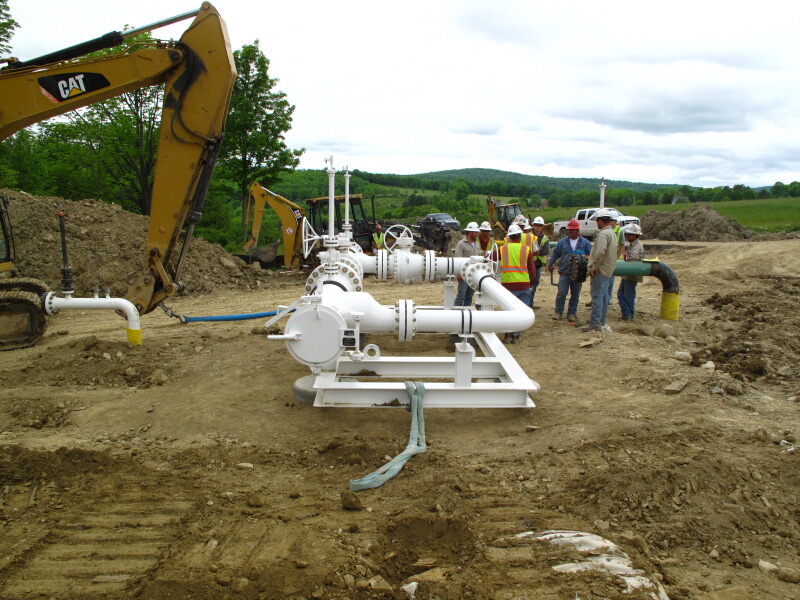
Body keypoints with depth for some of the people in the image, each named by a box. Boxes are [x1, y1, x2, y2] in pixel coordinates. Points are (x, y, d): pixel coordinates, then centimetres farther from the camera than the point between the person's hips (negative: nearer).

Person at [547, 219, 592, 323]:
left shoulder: (585, 243, 4)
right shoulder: (562, 242, 6)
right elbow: (555, 254, 11)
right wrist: (550, 264, 5)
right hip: (564, 272, -1)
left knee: (575, 295, 8)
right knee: (561, 293, -7)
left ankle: (571, 313, 19)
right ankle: (558, 312, 5)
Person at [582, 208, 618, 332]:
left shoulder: (603, 234, -17)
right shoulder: (612, 233, 16)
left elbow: (600, 252, -29)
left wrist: (594, 267, -19)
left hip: (600, 270, -10)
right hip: (607, 269, 10)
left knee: (597, 296, -8)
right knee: (604, 296, 14)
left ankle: (595, 324, -6)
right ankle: (602, 322, 22)